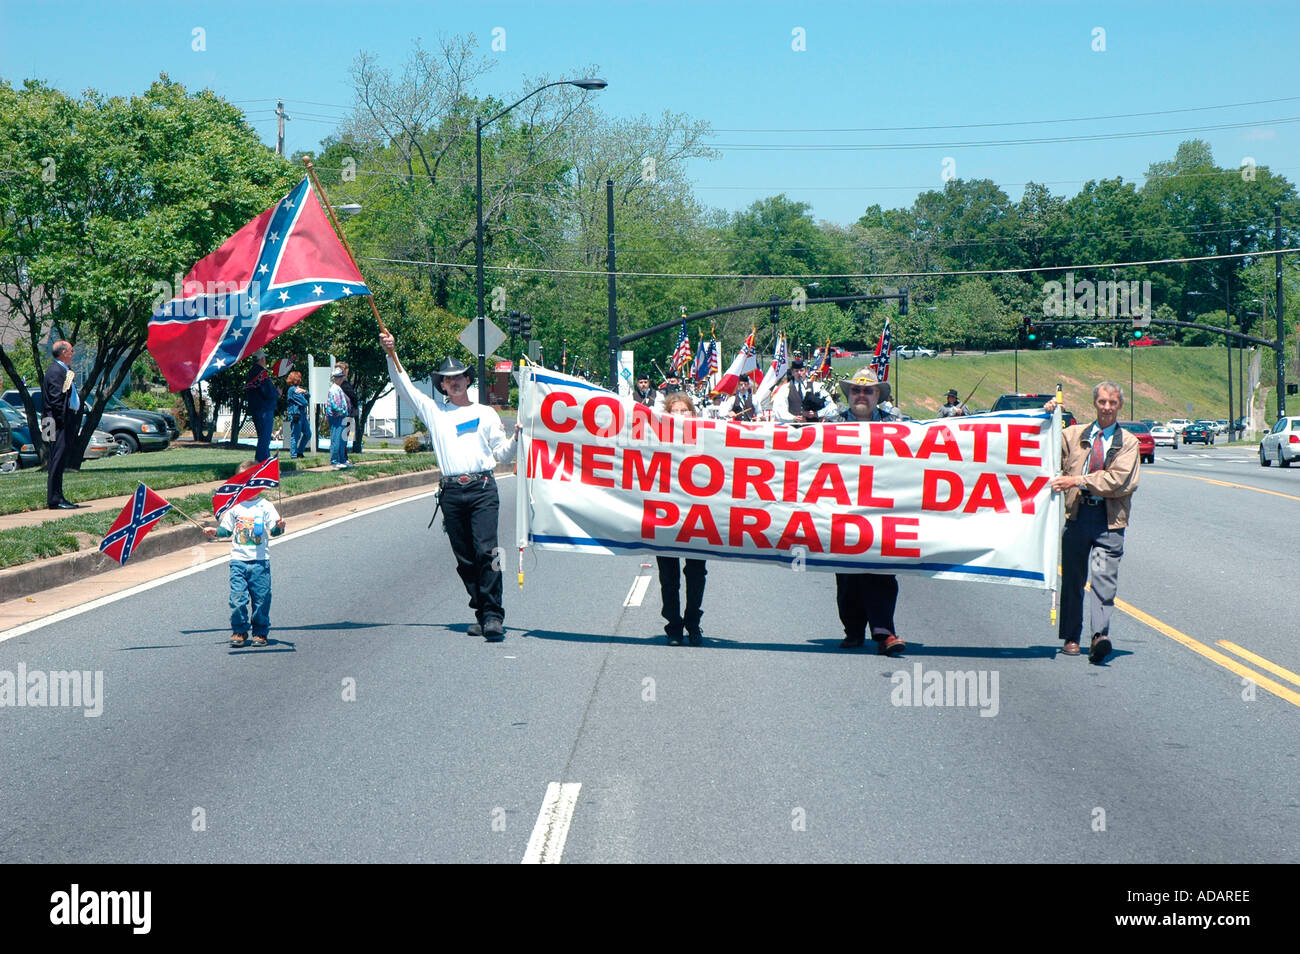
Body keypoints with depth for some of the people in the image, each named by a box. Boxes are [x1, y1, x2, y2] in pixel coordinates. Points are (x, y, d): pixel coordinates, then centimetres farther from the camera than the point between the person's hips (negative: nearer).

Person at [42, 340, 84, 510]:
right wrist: (63, 421, -20)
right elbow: (56, 398, -18)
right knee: (58, 460, -9)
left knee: (60, 461, 12)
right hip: (60, 421, -10)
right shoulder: (55, 370, -12)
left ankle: (57, 497, 16)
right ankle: (54, 499, -9)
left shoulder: (64, 370, 20)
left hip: (68, 422, 10)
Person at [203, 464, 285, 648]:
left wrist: (279, 527, -25)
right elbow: (227, 529, 15)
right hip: (238, 560, 1)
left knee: (261, 598, 3)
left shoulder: (265, 506, 1)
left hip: (260, 561, -1)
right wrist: (215, 532, -3)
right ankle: (238, 631, 10)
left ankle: (260, 632, 15)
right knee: (237, 597, -3)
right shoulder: (235, 507, 7)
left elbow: (273, 530, -4)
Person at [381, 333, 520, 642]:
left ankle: (493, 616, -15)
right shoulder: (434, 411, 17)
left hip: (482, 488, -2)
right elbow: (403, 387, 14)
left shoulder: (486, 413, 16)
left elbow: (501, 454, 17)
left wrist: (516, 438, -2)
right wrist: (392, 355, 4)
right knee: (465, 558, 3)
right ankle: (482, 614, 11)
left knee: (486, 552, -14)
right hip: (451, 492, 2)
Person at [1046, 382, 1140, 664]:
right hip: (1077, 514, 2)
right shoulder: (1073, 435, 14)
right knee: (1072, 578, 5)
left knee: (1104, 577, -15)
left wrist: (1078, 481, -12)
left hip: (1110, 517, -2)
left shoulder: (1128, 442, 8)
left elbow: (1117, 479, -5)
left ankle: (1100, 635, -23)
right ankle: (1071, 637, 12)